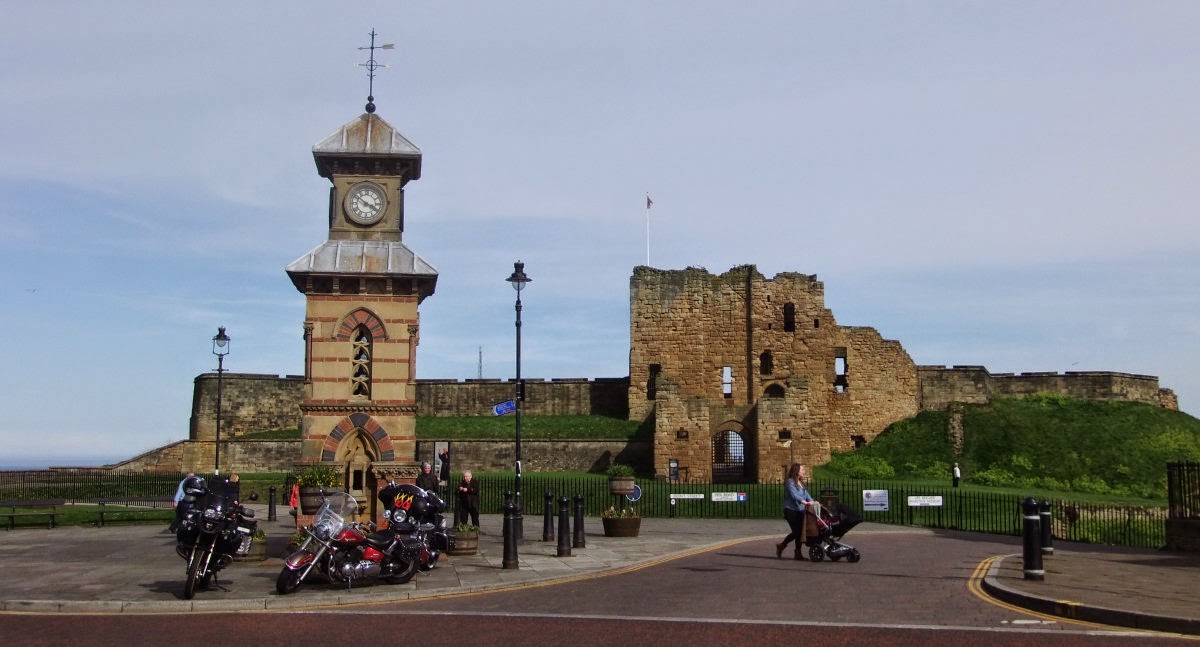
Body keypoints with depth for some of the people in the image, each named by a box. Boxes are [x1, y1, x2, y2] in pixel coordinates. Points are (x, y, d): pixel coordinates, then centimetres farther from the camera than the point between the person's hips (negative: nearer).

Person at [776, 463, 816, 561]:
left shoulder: (800, 483, 16)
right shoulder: (790, 482, -11)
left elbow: (806, 494, 8)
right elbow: (794, 495, -23)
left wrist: (812, 501, -10)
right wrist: (805, 502, -33)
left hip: (800, 511, 8)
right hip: (791, 511, -8)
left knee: (800, 532, 2)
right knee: (796, 532, -7)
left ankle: (798, 553, 9)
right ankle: (781, 546, 12)